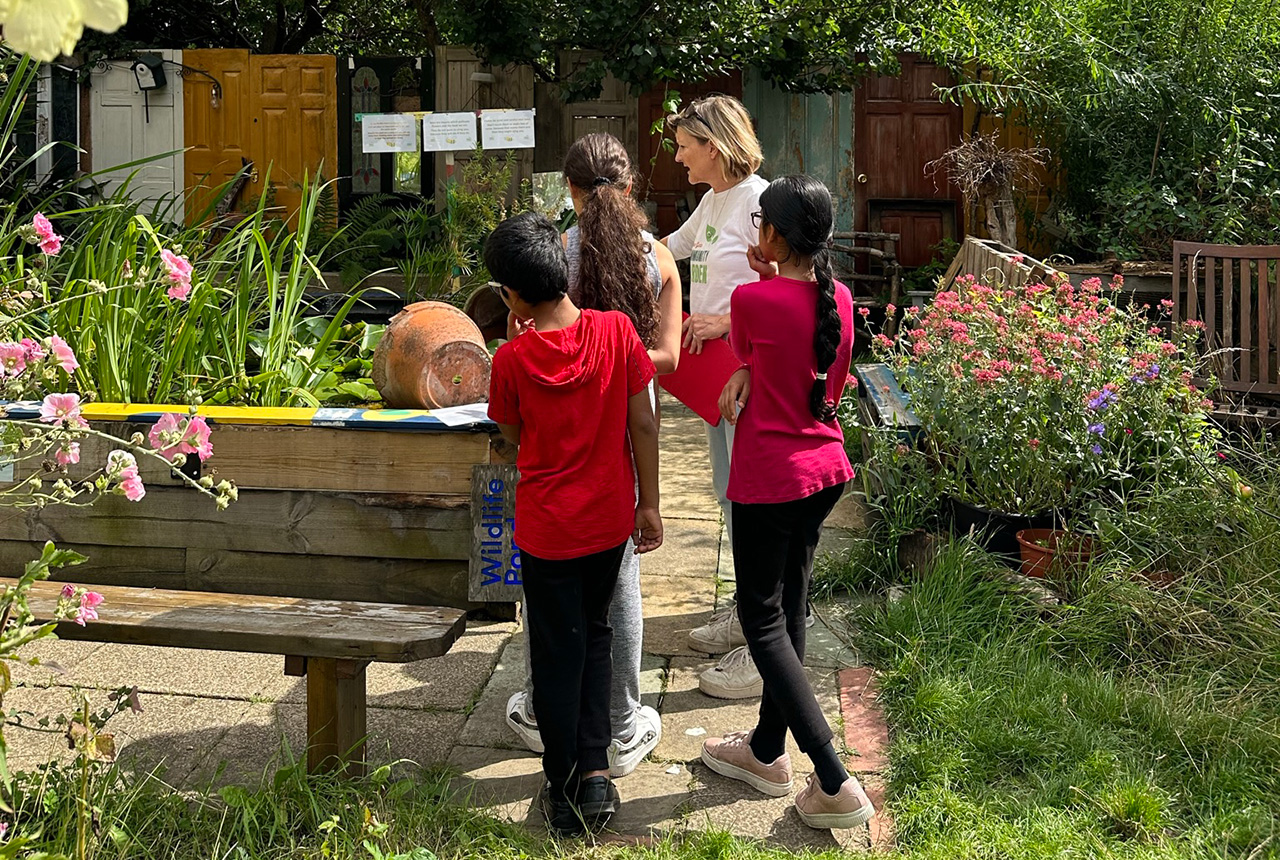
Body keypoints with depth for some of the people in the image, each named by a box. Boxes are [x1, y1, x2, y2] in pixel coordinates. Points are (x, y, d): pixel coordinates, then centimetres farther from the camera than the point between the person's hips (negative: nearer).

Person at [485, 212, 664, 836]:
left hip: (547, 530, -2)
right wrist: (649, 504, 5)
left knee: (558, 655, 10)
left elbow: (512, 434, 3)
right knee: (595, 635, 21)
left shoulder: (512, 359, -15)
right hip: (610, 520, 3)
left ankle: (564, 792, 20)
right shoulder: (616, 329, -10)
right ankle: (595, 772, 16)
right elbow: (643, 425, -5)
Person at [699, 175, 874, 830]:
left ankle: (834, 784, -2)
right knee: (789, 606, 19)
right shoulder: (839, 298, 0)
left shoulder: (752, 299, -19)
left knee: (762, 619, 3)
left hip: (770, 479, -7)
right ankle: (767, 751, 34)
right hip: (826, 470, 7)